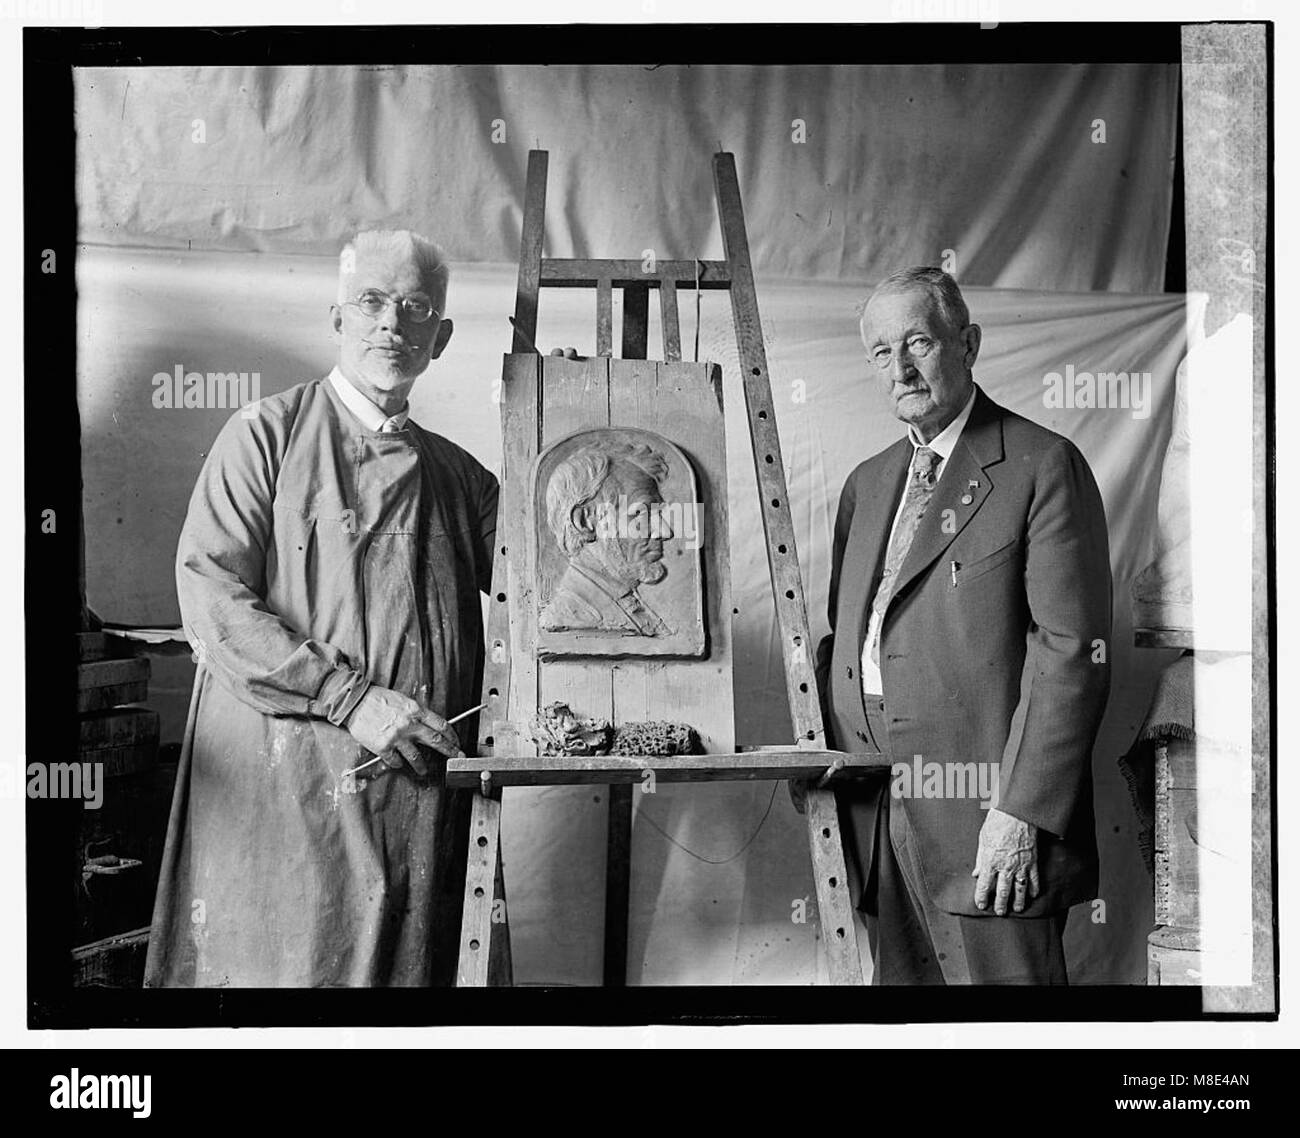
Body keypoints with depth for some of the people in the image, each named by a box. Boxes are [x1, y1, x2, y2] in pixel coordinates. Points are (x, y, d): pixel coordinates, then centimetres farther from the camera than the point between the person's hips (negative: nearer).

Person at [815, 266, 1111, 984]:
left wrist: (1023, 812, -17)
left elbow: (1074, 650, -11)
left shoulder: (1042, 466, -4)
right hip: (874, 813, 6)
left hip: (986, 816, -6)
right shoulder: (867, 483, 18)